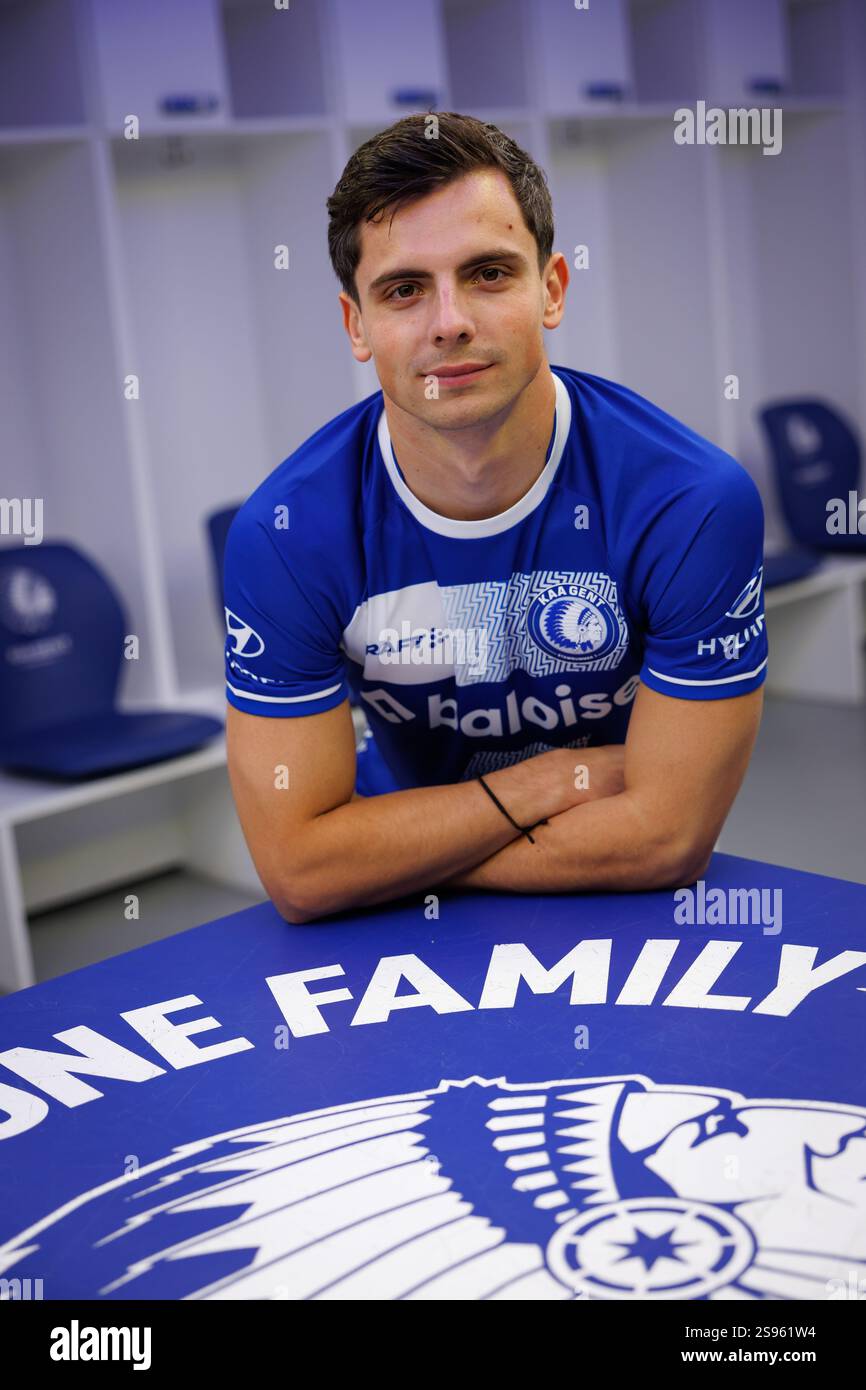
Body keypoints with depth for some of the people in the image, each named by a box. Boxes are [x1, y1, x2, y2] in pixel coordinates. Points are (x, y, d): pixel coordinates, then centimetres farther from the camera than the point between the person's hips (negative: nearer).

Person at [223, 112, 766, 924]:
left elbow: (667, 839, -17)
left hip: (634, 916, 0)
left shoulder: (695, 504, -19)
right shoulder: (284, 536, -17)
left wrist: (396, 862, -16)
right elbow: (298, 875, -17)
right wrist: (564, 777, -17)